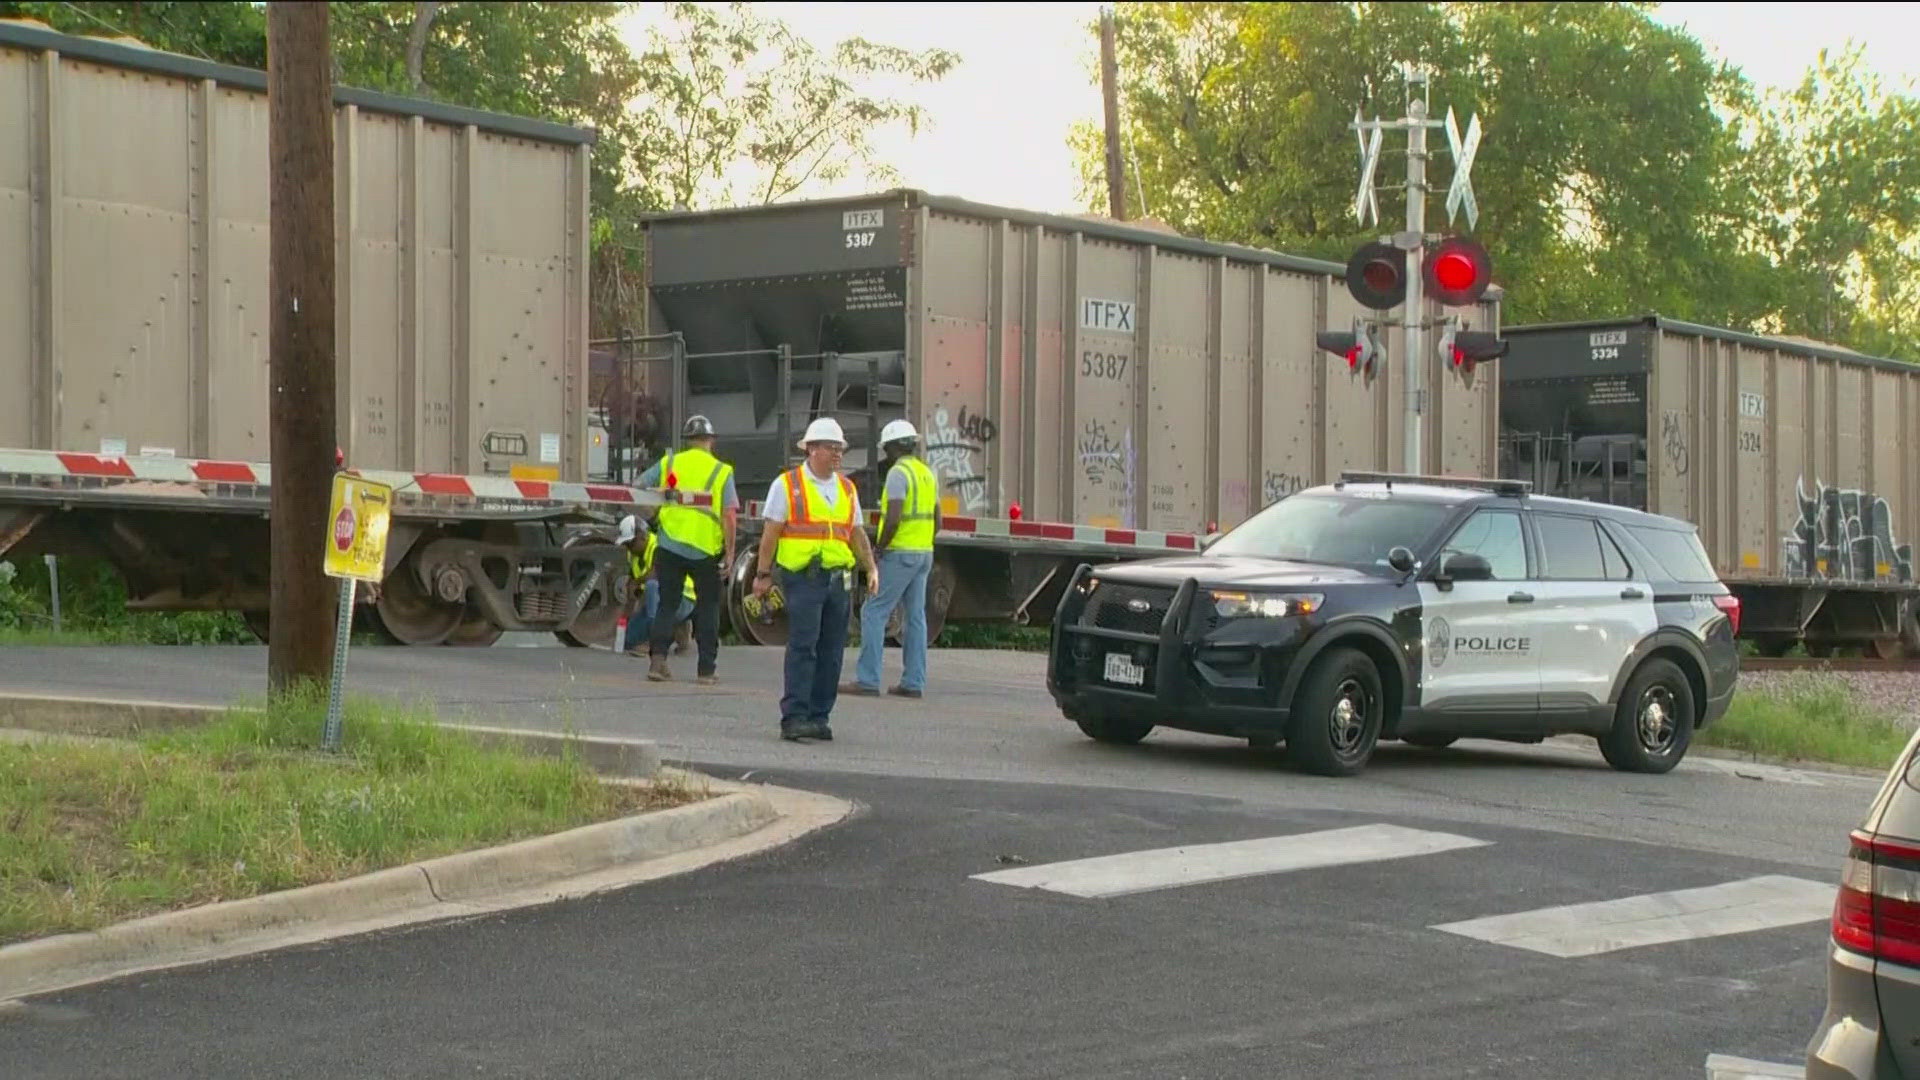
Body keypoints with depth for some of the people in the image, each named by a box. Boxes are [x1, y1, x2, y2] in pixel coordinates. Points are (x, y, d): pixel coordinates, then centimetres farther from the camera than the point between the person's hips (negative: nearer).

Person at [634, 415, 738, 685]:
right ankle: (707, 670, 10)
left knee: (666, 604, 12)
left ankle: (658, 658, -2)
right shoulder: (722, 471, -4)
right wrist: (729, 552, -5)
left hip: (670, 547, 2)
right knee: (707, 609, 10)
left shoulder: (669, 464, 2)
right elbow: (730, 516, -10)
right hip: (706, 550, -1)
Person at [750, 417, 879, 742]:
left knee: (831, 652, 4)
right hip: (802, 577, -5)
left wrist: (871, 569, 10)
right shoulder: (787, 484, 2)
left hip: (838, 579, 6)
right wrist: (763, 574, -4)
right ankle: (794, 718, -14)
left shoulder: (847, 489, 17)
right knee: (802, 646, -13)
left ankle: (819, 717, 10)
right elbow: (771, 532, 0)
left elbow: (857, 533, 20)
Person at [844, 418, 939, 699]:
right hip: (924, 553, 9)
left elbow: (893, 518, -23)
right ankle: (914, 682, 9)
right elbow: (937, 521, 17)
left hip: (900, 553, -9)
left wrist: (880, 547, -11)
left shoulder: (898, 473, -13)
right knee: (915, 616, 9)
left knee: (874, 612, -6)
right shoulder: (928, 474, 14)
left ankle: (867, 680, -9)